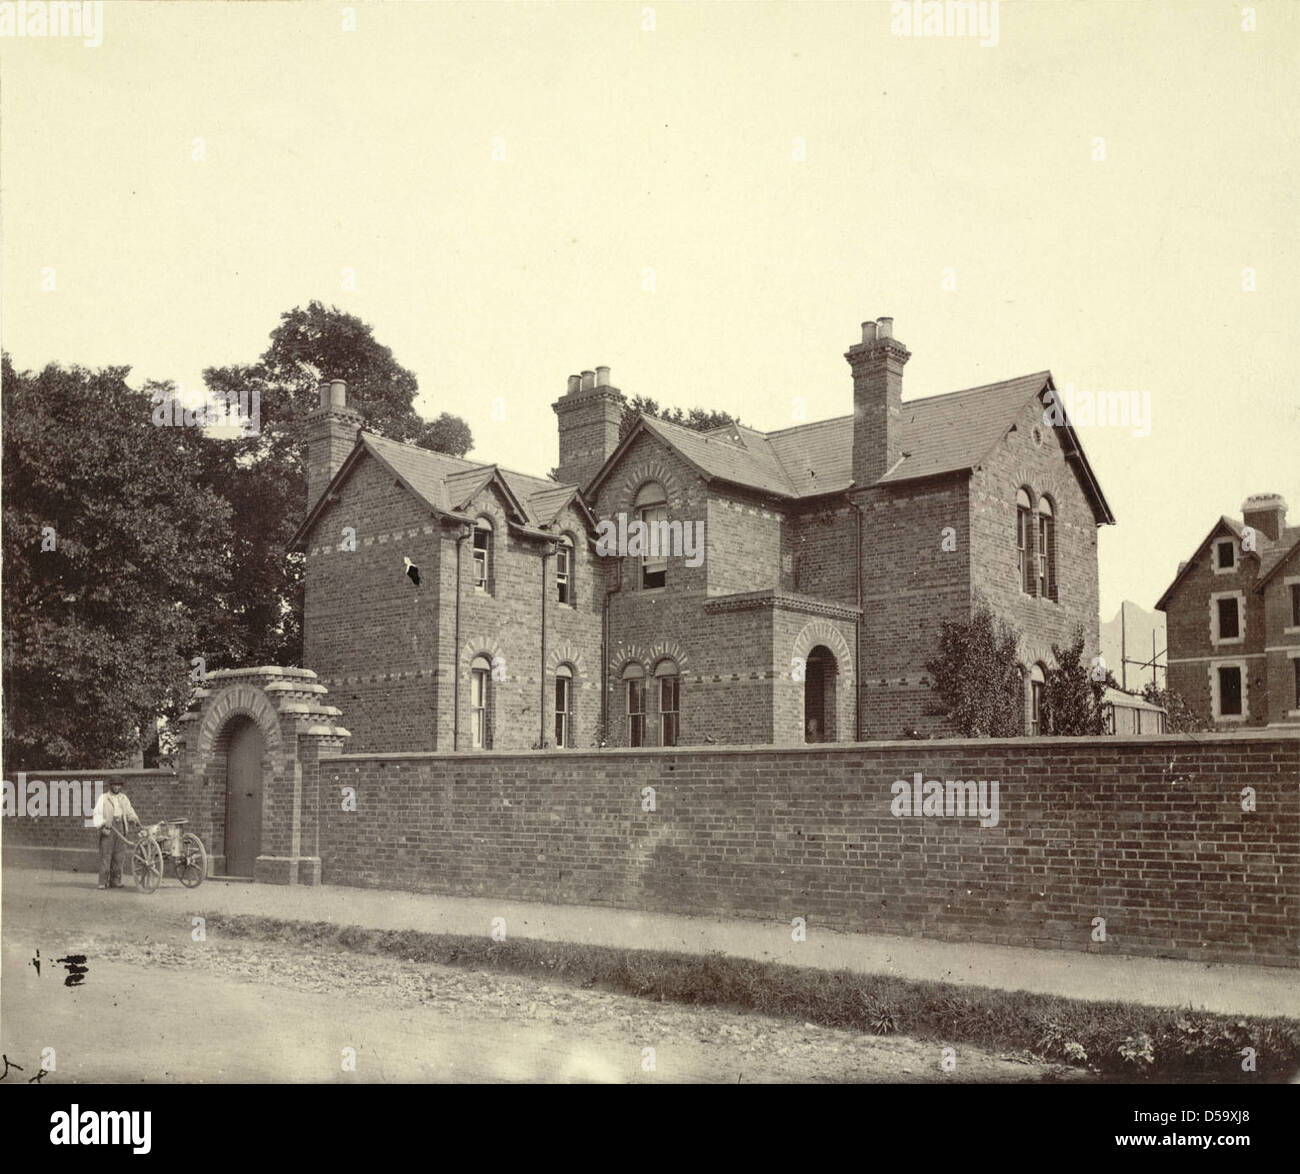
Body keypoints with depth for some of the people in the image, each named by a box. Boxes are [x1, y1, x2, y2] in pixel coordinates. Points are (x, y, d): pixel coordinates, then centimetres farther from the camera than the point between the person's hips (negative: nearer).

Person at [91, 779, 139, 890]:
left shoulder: (124, 798, 19)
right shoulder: (103, 798, 5)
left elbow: (130, 811, 24)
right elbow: (97, 814, -2)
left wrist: (134, 818, 5)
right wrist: (102, 825, -15)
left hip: (121, 827, 4)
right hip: (108, 827, -4)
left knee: (119, 855, 1)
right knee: (105, 855, -8)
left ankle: (115, 881, 8)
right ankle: (103, 882, -6)